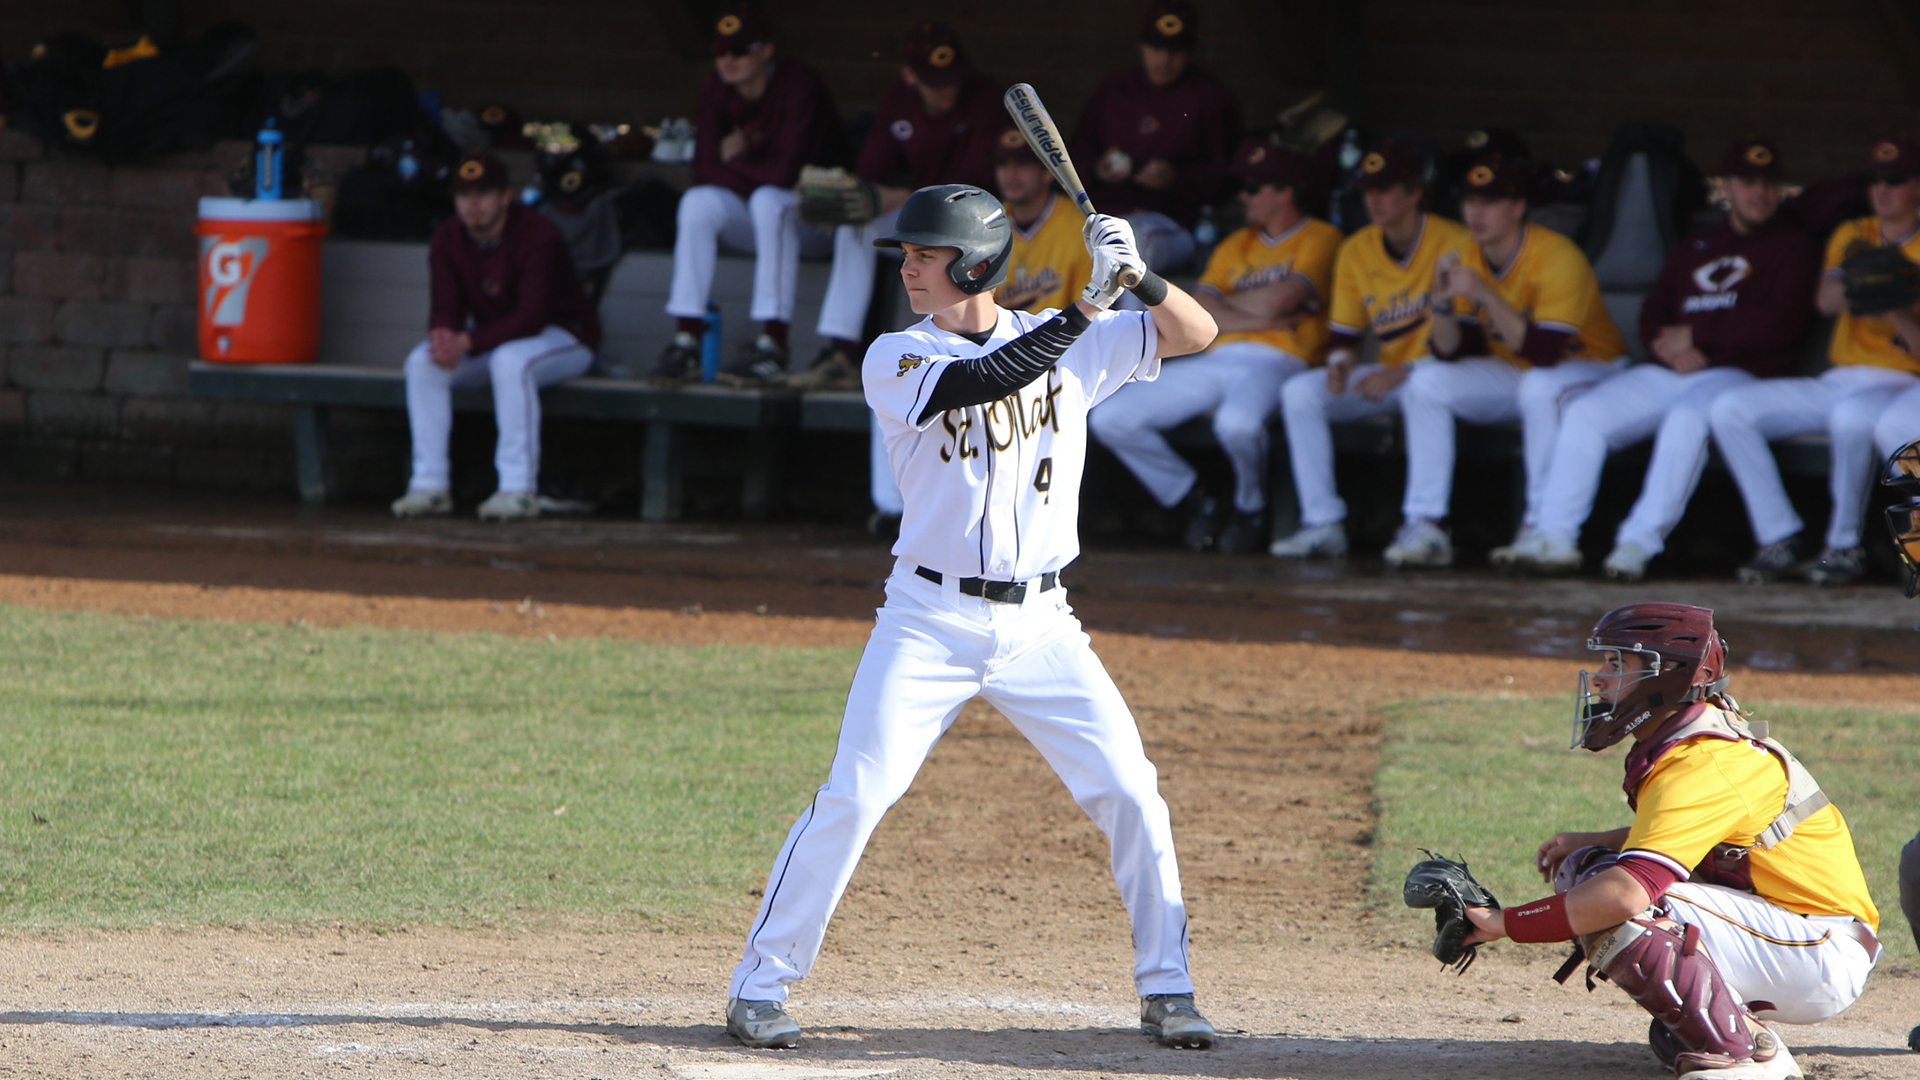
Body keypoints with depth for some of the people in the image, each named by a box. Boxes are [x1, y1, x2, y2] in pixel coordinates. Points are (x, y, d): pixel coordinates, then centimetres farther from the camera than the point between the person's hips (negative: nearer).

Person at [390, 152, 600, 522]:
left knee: (509, 361, -39)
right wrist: (443, 336, -34)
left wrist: (467, 342, -41)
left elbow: (532, 315, -30)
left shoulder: (538, 237, -24)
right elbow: (446, 307, -7)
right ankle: (429, 484, -16)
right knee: (422, 361, -17)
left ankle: (519, 489, -38)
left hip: (563, 337, -6)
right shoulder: (448, 239, -3)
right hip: (495, 337, 6)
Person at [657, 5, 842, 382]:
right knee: (697, 201, -23)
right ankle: (686, 339, -29)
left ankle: (773, 340, -39)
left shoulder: (797, 85, -19)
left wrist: (734, 157, -10)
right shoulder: (716, 90, -2)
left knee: (767, 201, -36)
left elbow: (784, 173, -25)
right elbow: (705, 171, -8)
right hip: (748, 220, 5)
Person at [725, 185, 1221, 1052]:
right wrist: (1088, 307, -19)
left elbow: (1196, 333, 3)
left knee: (1131, 798, -3)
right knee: (852, 798, -11)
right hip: (930, 618, -2)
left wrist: (1138, 275, -15)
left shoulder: (1066, 343, 5)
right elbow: (990, 378, -21)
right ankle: (760, 986, -3)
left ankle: (1166, 990, 11)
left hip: (1039, 624, 2)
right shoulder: (896, 360, -4)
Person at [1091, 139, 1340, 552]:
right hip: (1217, 360, 7)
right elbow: (1197, 313, 11)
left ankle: (1251, 511, -10)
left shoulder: (1319, 238, 5)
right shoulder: (1236, 245, 25)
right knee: (1109, 418, -8)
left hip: (1274, 362, -7)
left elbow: (1279, 301, -11)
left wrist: (1225, 307, 6)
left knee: (1236, 422, -42)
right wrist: (1255, 317, -6)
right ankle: (1195, 503, 4)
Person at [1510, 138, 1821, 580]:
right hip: (1663, 375, 6)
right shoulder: (1694, 250, 26)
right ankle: (1556, 538, -20)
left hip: (1737, 374, -6)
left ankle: (1639, 543, -42)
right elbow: (1652, 319, 18)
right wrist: (1669, 348, -6)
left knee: (1687, 419, -38)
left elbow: (1781, 324, -7)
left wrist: (1696, 336, -5)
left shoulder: (1793, 248, 8)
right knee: (1584, 414, -16)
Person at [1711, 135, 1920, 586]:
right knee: (1729, 410, -13)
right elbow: (1826, 300, -4)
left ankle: (1844, 547, -22)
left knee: (1852, 417, -41)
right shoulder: (1853, 235, 16)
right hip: (1836, 381, 6)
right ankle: (1781, 541, -12)